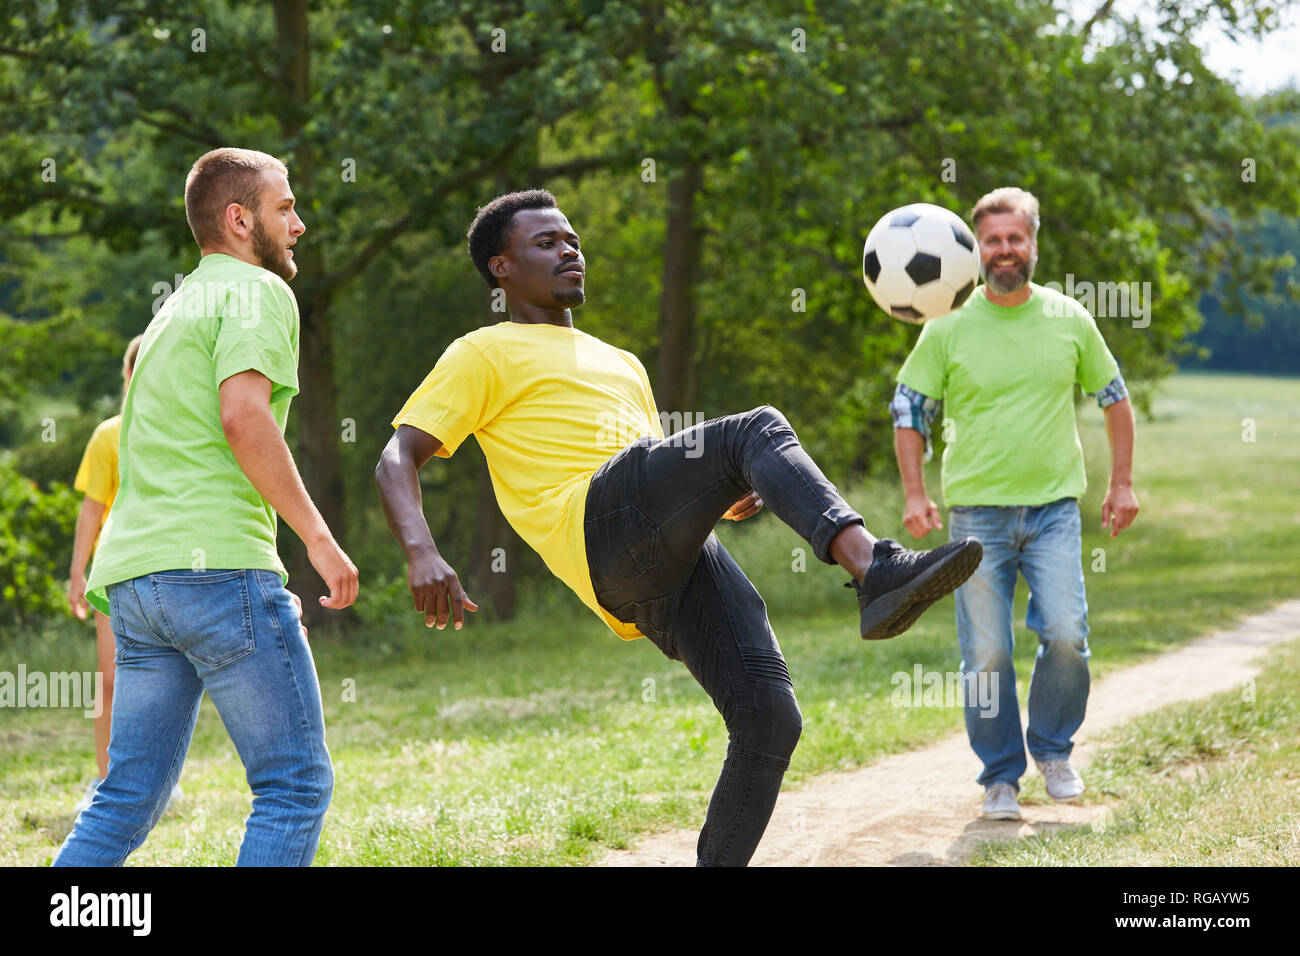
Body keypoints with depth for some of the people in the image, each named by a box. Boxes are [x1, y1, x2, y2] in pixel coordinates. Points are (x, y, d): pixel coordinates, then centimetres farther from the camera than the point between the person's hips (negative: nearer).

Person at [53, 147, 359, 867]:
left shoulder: (175, 309, 28)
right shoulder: (257, 292, -1)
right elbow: (243, 416, -18)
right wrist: (318, 538, -13)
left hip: (134, 569, 9)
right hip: (215, 561, -9)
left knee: (129, 797, 9)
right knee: (297, 784, -4)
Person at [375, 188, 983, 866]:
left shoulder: (621, 364, 38)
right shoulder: (484, 355, 17)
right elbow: (397, 460, 6)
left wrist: (724, 497, 14)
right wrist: (421, 552, -15)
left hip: (680, 557, 7)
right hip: (600, 530, -7)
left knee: (770, 719, -13)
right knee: (758, 429, -27)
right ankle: (877, 571, -46)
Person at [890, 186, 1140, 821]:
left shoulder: (1070, 319, 5)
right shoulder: (948, 327, 0)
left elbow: (1114, 397, 16)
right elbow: (908, 409, 6)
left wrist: (1122, 483, 12)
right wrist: (914, 495, -3)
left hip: (1054, 507, 1)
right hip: (976, 512, -1)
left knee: (1066, 636, -12)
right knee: (986, 655, -1)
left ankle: (1053, 751, 12)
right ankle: (1000, 779, 13)